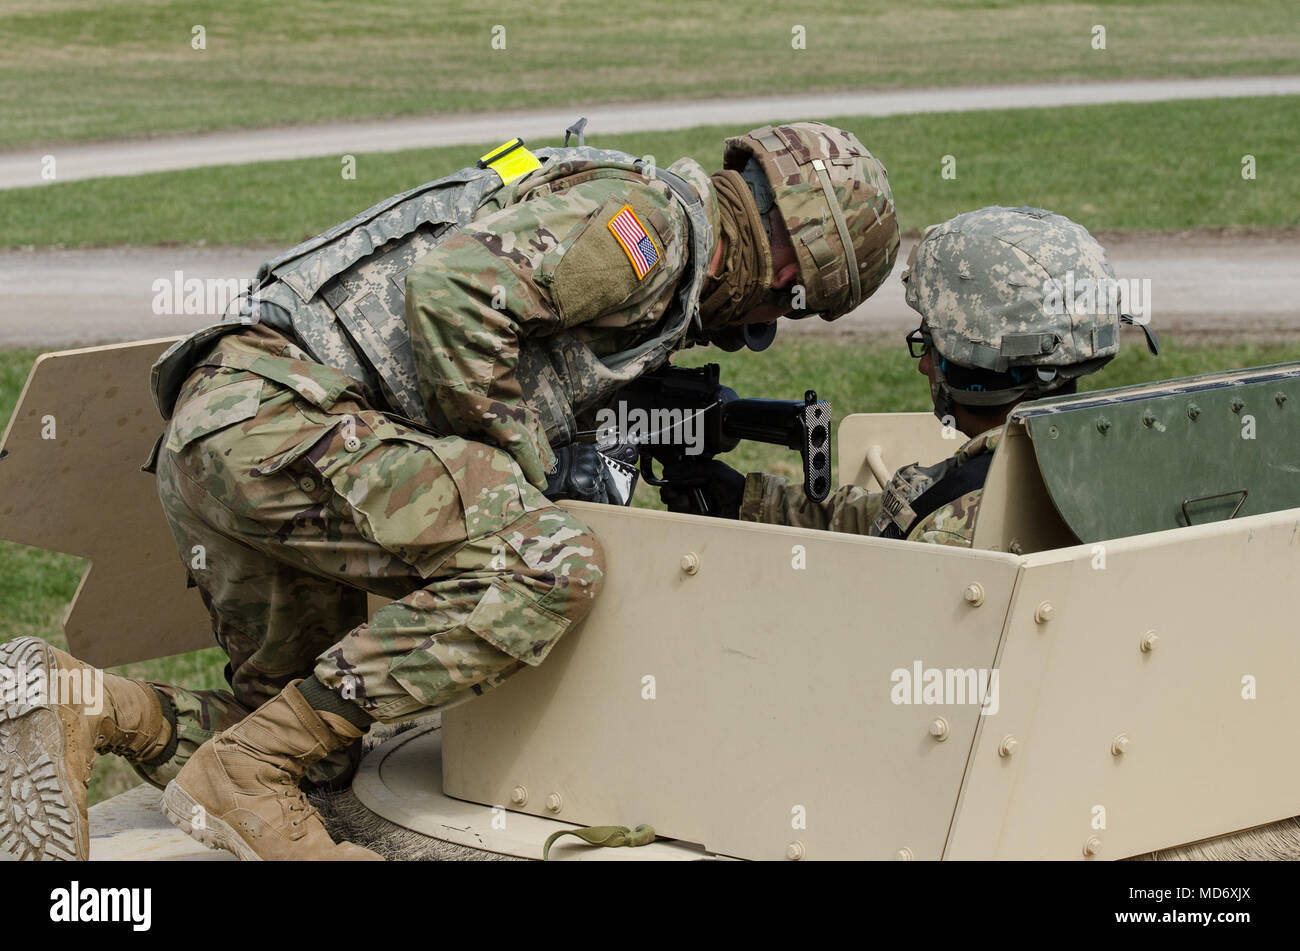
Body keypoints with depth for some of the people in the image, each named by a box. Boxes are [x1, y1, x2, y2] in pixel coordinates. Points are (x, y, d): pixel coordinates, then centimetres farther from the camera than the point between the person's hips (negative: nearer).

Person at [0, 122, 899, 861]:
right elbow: (450, 291, -21)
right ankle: (242, 775, -17)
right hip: (274, 417, -10)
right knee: (546, 563, -21)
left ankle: (73, 705, 0)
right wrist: (529, 461, -10)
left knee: (321, 745, 15)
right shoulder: (651, 220, -6)